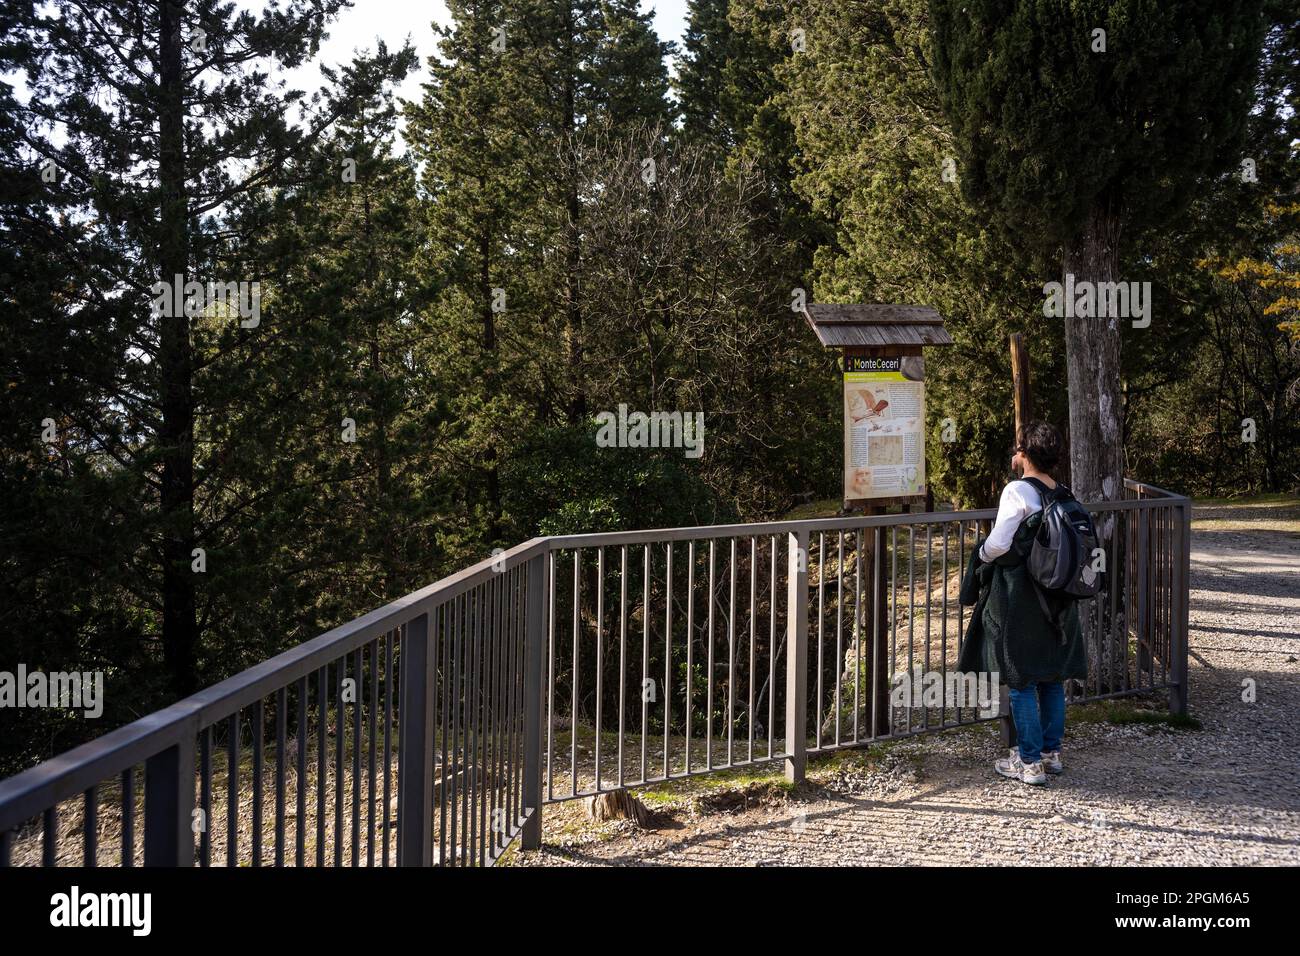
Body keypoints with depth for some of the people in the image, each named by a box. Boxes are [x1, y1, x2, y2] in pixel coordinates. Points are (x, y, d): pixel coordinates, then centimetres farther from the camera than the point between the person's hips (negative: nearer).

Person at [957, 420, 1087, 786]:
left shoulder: (1017, 491, -16)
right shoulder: (1064, 496, 5)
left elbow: (998, 543, -19)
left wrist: (981, 556, 0)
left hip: (1018, 597, -7)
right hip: (1056, 598, 7)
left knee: (1021, 680, 1)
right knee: (1052, 676, 15)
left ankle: (1030, 762, 5)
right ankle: (1051, 751, 24)